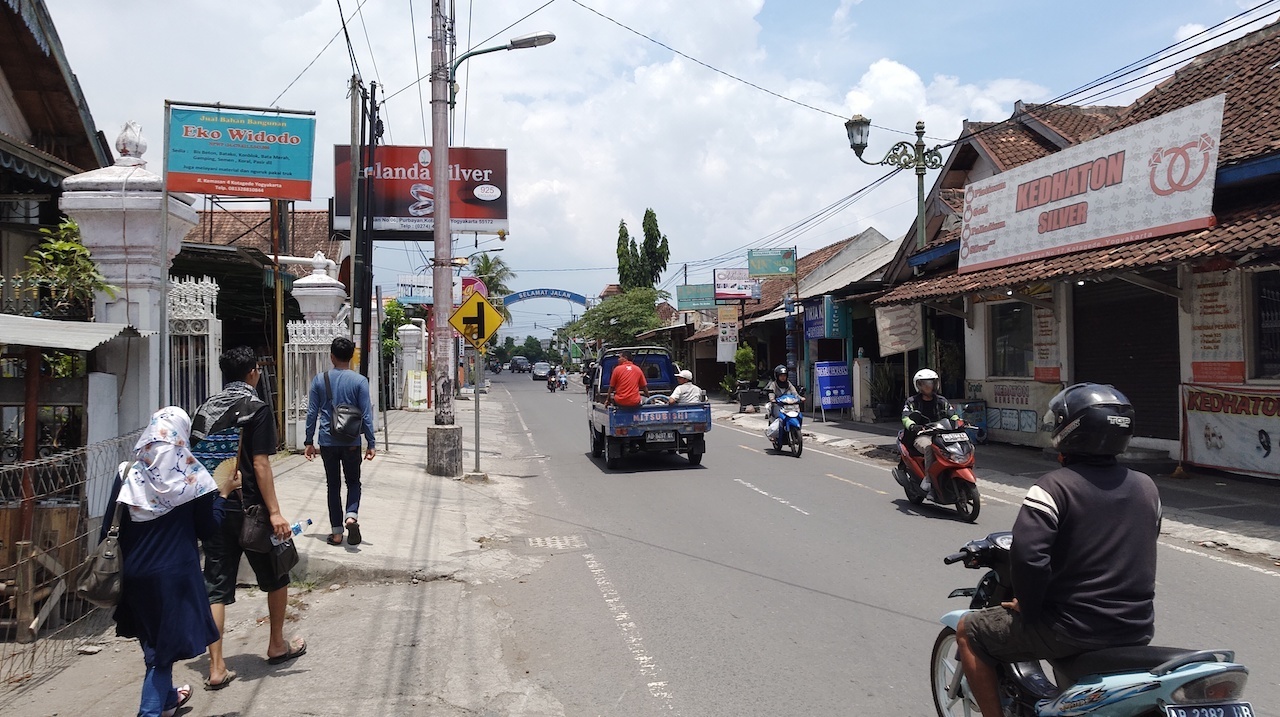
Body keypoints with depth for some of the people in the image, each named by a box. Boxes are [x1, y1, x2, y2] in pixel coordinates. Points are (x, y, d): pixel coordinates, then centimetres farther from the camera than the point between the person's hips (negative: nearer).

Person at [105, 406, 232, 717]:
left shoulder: (128, 474, -3)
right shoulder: (192, 476, -9)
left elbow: (109, 528, 0)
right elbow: (207, 528, -4)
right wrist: (222, 493, 7)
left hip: (134, 573, 4)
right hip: (175, 573, -4)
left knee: (152, 639, 23)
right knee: (164, 643, 7)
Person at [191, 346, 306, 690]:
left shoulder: (205, 408, 8)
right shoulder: (256, 409, -11)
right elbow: (260, 465, -17)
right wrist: (274, 512, -17)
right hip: (247, 510, -5)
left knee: (216, 589, 7)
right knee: (276, 577, 15)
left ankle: (217, 668, 6)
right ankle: (277, 645, 28)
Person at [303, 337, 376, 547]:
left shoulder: (319, 380, -1)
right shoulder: (360, 381, -6)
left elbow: (312, 413, 2)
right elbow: (366, 415, -7)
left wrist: (309, 442, 10)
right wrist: (371, 444, -1)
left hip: (327, 442, 1)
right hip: (351, 442, -1)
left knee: (333, 485, 11)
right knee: (353, 482, 15)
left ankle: (336, 531, 12)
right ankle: (351, 516, -10)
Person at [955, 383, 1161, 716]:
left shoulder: (1054, 487, -16)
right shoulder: (1147, 487, 5)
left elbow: (1028, 555, -26)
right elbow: (1142, 550, 17)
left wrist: (1029, 611, -10)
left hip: (1073, 630, -7)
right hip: (1138, 630, 7)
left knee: (969, 631, 10)